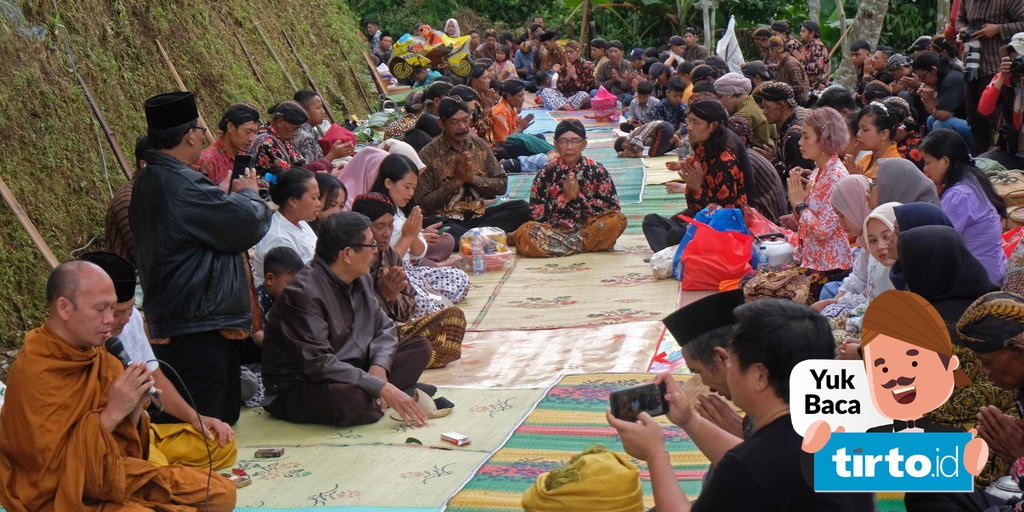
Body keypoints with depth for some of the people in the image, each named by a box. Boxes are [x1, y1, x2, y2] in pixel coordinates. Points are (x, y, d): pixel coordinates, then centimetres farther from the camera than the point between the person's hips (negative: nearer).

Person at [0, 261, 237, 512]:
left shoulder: (95, 355, 2)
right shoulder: (33, 374, -20)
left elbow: (118, 441, 9)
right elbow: (53, 466, -21)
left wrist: (135, 407, -11)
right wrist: (112, 413, -24)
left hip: (111, 473, 8)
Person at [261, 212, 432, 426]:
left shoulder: (361, 279, 5)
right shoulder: (303, 293, -23)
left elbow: (384, 328, 10)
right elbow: (319, 364, -29)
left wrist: (379, 366, -13)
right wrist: (382, 387, -30)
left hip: (350, 375, 9)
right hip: (296, 390, -9)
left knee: (419, 347, 1)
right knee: (350, 399, -40)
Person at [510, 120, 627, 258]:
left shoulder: (597, 171, 3)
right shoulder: (545, 174, 3)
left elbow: (613, 208, -5)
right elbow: (535, 214, -2)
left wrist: (579, 196, -13)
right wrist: (564, 198, -13)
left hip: (589, 229, 2)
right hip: (554, 229, -1)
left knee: (618, 220, -30)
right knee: (524, 233, -30)